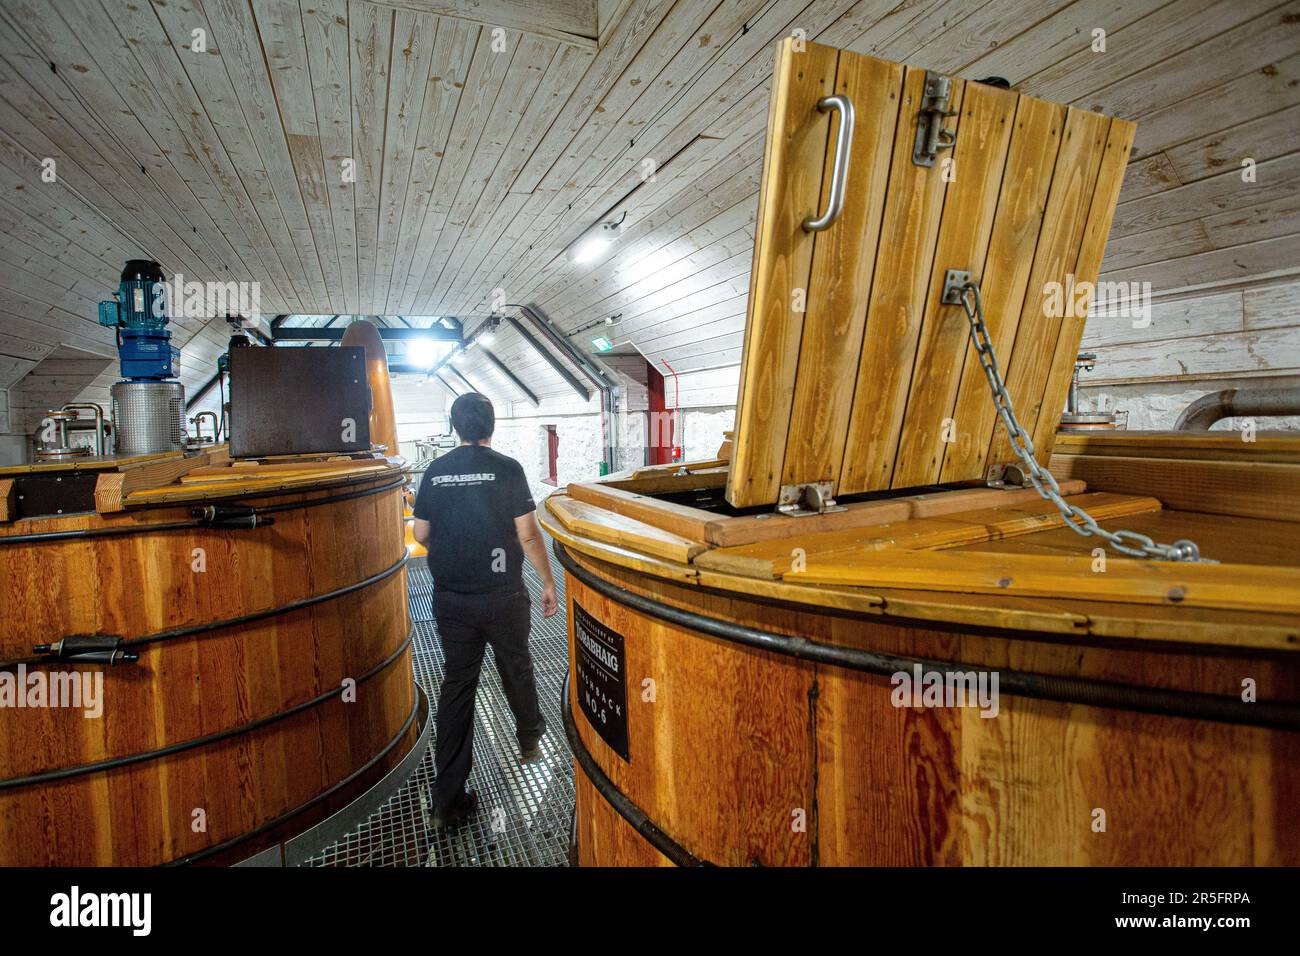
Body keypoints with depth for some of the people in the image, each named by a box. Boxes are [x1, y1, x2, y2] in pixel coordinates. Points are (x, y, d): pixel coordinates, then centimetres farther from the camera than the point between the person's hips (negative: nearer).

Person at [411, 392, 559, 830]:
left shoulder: (435, 471, 1)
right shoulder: (506, 468, -10)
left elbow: (421, 534, 7)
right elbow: (527, 534, -12)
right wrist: (548, 582, -1)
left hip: (450, 598, 3)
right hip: (502, 596, -3)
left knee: (457, 684, 9)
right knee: (516, 669, 20)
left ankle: (448, 800, 12)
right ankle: (529, 741, 44)